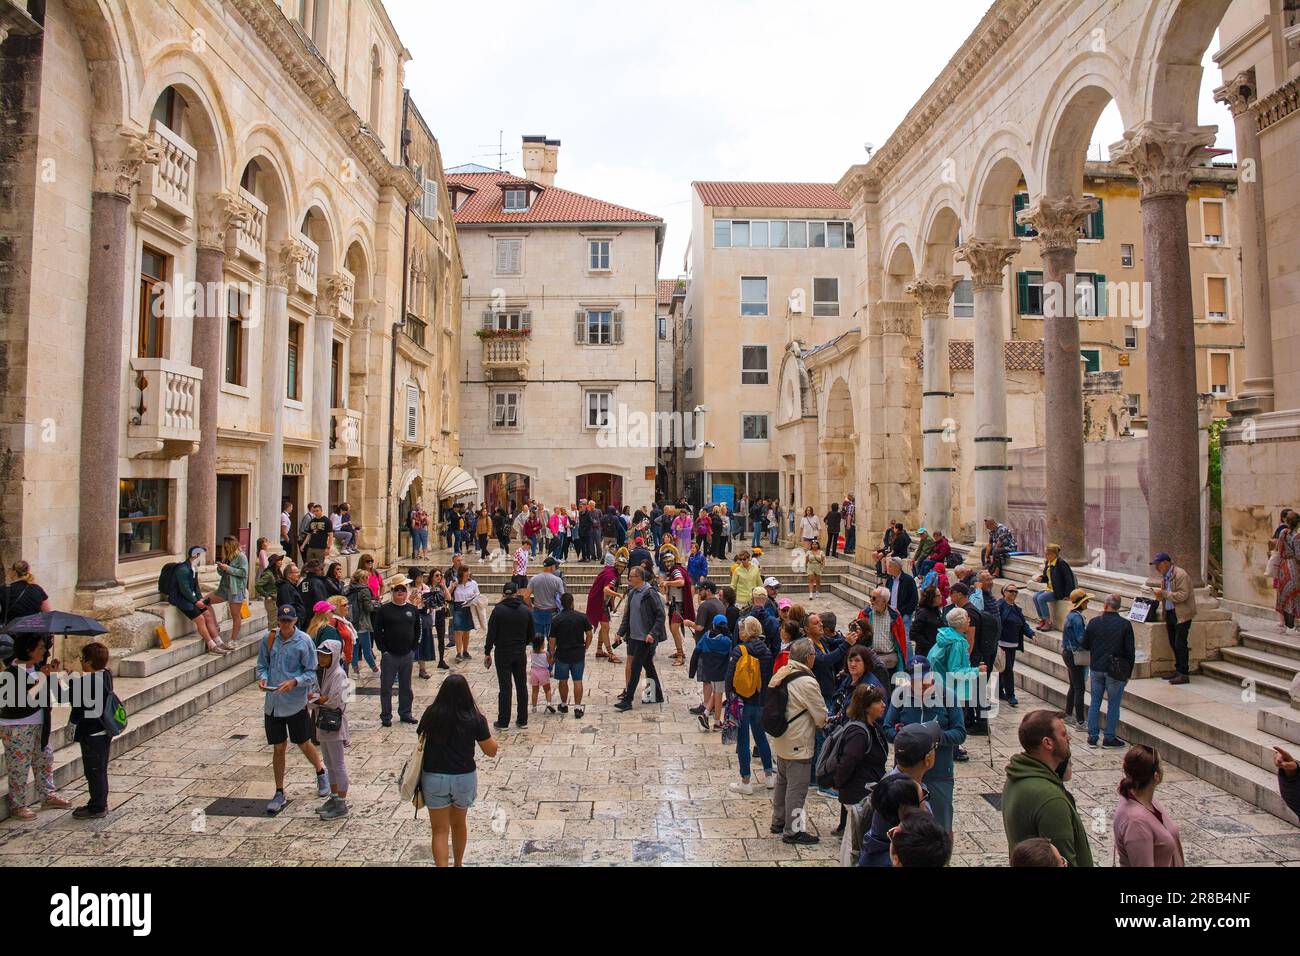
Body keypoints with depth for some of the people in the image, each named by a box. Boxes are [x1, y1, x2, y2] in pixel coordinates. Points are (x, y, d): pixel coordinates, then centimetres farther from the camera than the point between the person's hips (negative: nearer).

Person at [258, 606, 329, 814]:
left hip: (296, 703, -3)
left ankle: (321, 773, 37)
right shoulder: (269, 640, 0)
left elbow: (312, 672, -7)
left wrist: (294, 682, -23)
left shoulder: (304, 641, -9)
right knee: (278, 748, 9)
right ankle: (280, 793, 22)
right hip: (273, 703, 3)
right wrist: (263, 678, -11)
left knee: (304, 744, 9)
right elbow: (261, 666, 10)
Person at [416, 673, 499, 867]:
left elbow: (420, 743, -1)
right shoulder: (474, 718, -14)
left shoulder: (431, 714, -10)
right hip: (464, 778, 1)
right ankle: (458, 863, 44)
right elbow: (491, 751, -6)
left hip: (434, 777, -1)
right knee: (459, 823, 25)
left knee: (440, 830, 10)